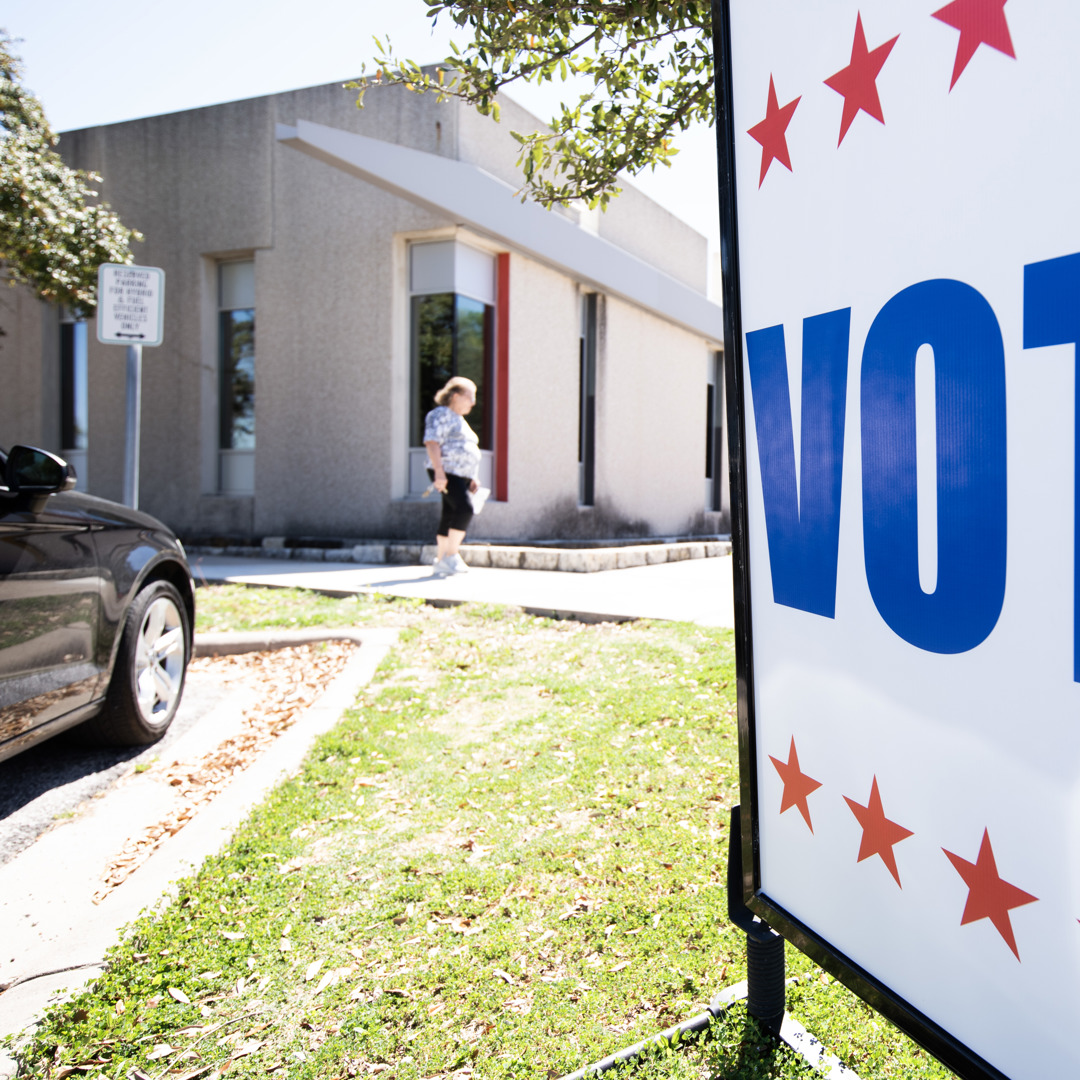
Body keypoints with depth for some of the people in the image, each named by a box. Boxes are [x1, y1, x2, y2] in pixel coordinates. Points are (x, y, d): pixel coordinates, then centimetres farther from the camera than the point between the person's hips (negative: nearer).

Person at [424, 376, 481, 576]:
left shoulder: (459, 419, 26)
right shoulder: (441, 415, -4)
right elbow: (432, 443, -14)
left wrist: (472, 478, 23)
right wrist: (439, 472, -23)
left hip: (461, 475, 9)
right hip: (447, 472, -9)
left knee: (450, 518, 7)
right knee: (464, 509, -22)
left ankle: (442, 561, 9)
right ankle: (451, 555, -19)